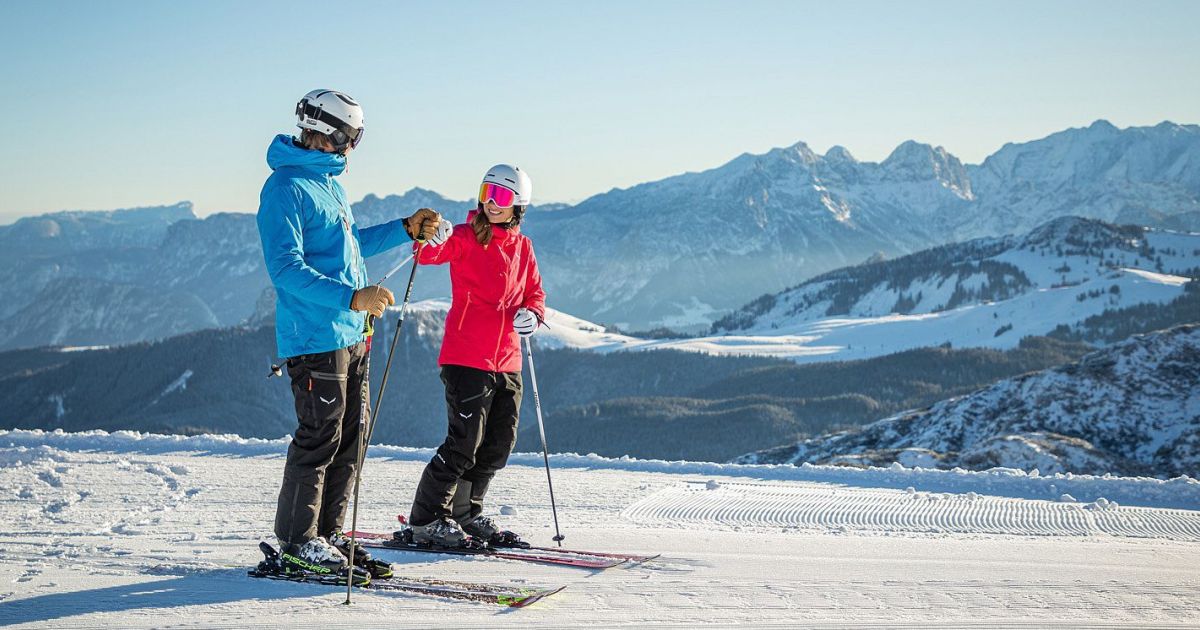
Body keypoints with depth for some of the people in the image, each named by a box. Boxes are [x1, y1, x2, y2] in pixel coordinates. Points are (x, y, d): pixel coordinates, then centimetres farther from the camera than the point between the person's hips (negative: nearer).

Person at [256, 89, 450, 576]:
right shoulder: (286, 188, -13)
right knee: (320, 439, -5)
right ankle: (297, 543, 6)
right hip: (315, 337, -10)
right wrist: (351, 297, -30)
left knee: (350, 437, 12)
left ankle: (327, 535, 21)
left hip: (350, 335, 10)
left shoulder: (328, 181, 17)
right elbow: (286, 268, -21)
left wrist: (406, 230, 25)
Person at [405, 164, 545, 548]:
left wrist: (532, 314, -4)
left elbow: (534, 292, 18)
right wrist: (432, 239, -45)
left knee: (499, 444, 11)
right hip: (466, 357, -6)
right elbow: (429, 255, -21)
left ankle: (465, 513, 28)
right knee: (465, 441, -8)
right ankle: (427, 519, 5)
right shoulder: (466, 237, -5)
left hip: (506, 361, 6)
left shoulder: (523, 247, 12)